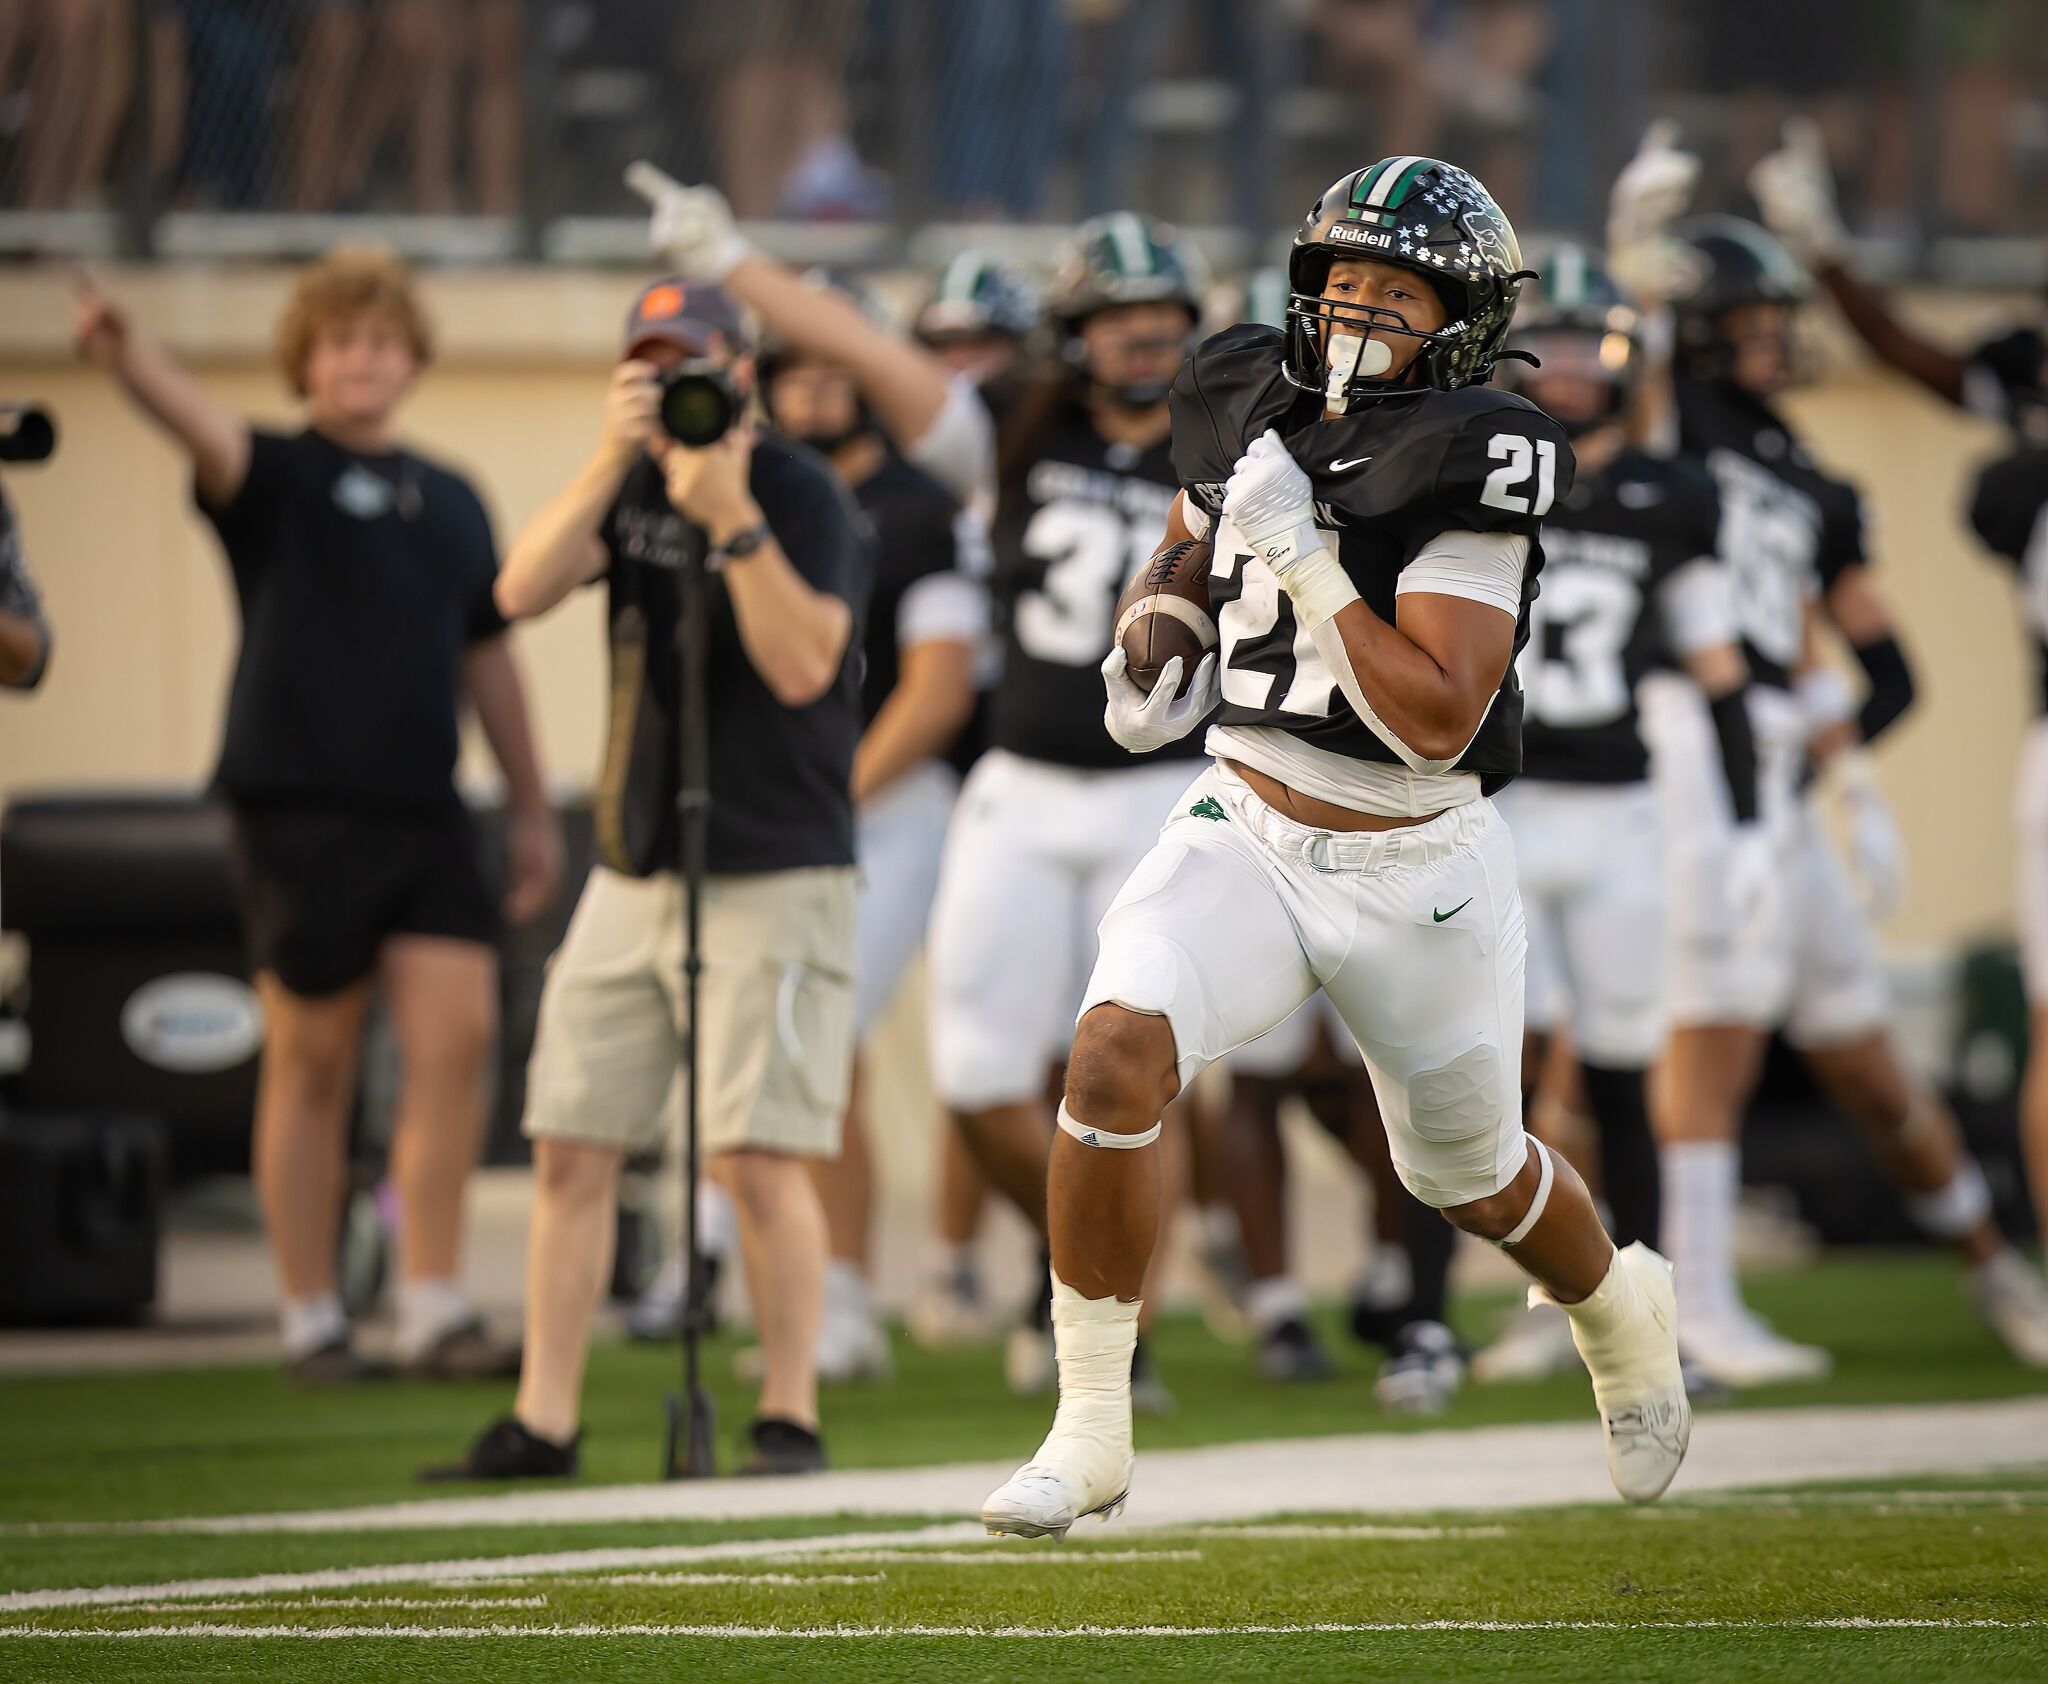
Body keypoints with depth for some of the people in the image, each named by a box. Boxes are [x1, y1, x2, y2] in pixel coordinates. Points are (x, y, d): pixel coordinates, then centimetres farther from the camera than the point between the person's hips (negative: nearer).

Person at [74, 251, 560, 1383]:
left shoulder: (450, 501, 16)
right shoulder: (279, 479, 0)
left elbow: (486, 655, 22)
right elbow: (201, 426, -22)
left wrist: (533, 808, 22)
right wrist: (124, 355, -44)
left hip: (424, 811, 4)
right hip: (301, 809, -4)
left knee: (458, 1036, -7)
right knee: (311, 1066, 1)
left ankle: (432, 1309, -1)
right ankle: (311, 1321, 9)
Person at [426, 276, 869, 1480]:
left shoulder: (802, 495, -7)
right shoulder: (634, 487, 11)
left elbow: (803, 664, -19)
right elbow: (523, 592, -4)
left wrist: (734, 520, -25)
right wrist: (612, 462, -15)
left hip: (773, 873, -6)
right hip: (634, 872, 6)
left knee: (757, 1157, -11)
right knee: (572, 1147, 4)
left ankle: (791, 1417, -2)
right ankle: (545, 1421, 8)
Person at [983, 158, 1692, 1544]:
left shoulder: (1469, 468, -18)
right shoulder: (1253, 403, -1)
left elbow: (1437, 722, -26)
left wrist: (1303, 556, -27)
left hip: (1419, 876, -3)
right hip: (1244, 839, 3)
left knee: (1469, 1173, 17)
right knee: (1117, 1053, -24)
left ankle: (1619, 1304, 54)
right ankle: (1090, 1432, -14)